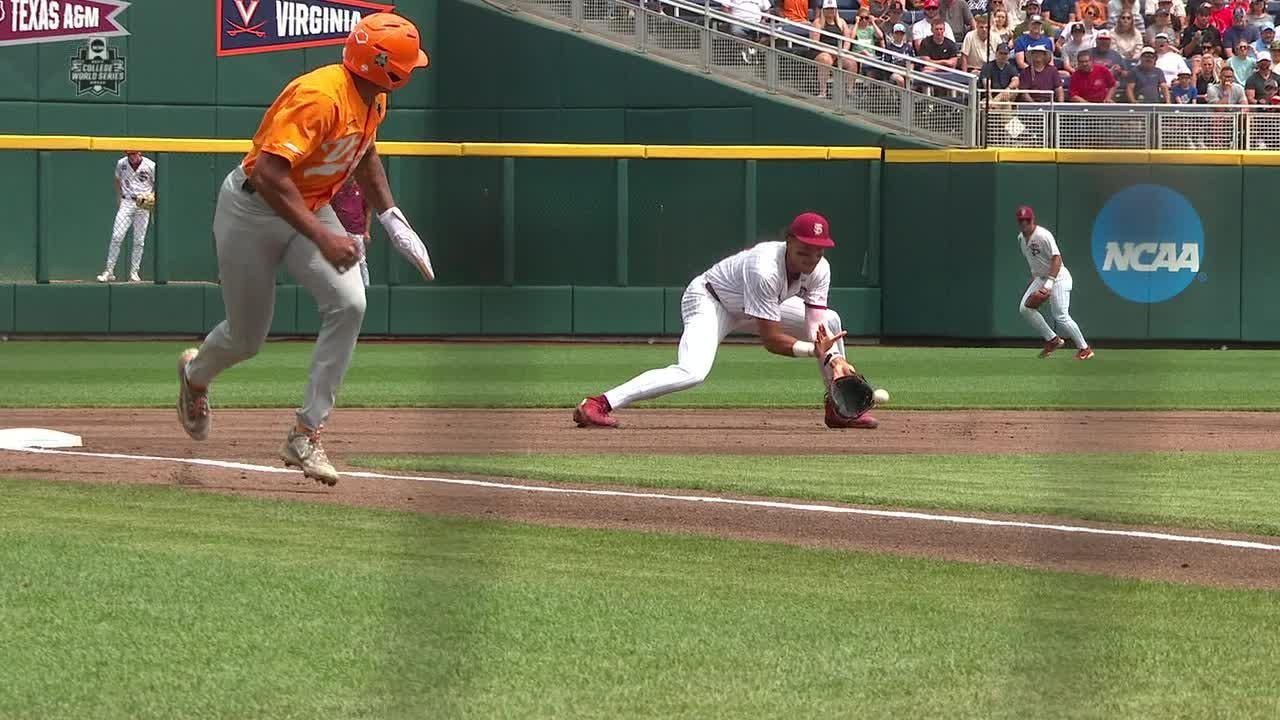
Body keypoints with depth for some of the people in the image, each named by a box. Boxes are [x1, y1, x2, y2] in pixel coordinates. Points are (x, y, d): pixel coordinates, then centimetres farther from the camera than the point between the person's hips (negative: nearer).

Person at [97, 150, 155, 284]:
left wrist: (152, 197, -14)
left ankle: (134, 273, 11)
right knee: (116, 237, -8)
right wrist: (119, 199, 8)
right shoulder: (121, 164, 0)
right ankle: (109, 271, -4)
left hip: (143, 205, -1)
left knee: (139, 241, 1)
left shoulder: (150, 166, -8)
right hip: (126, 203, 1)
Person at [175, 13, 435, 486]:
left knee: (348, 304, -16)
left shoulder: (374, 100, -3)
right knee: (246, 337, 6)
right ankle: (196, 374, 45)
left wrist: (391, 218, 11)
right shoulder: (320, 97, -32)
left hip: (309, 210, 7)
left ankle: (305, 437, -11)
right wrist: (322, 237, -41)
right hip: (252, 211, -7)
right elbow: (268, 173, -39)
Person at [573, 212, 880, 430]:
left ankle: (840, 408, 16)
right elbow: (771, 340, -34)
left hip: (752, 307, 8)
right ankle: (596, 405, -36)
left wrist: (834, 359, -33)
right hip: (709, 300, -8)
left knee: (830, 322, 2)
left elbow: (815, 329, -16)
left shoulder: (819, 269, -15)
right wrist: (815, 350, -36)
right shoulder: (764, 270, -37)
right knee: (692, 371, -34)